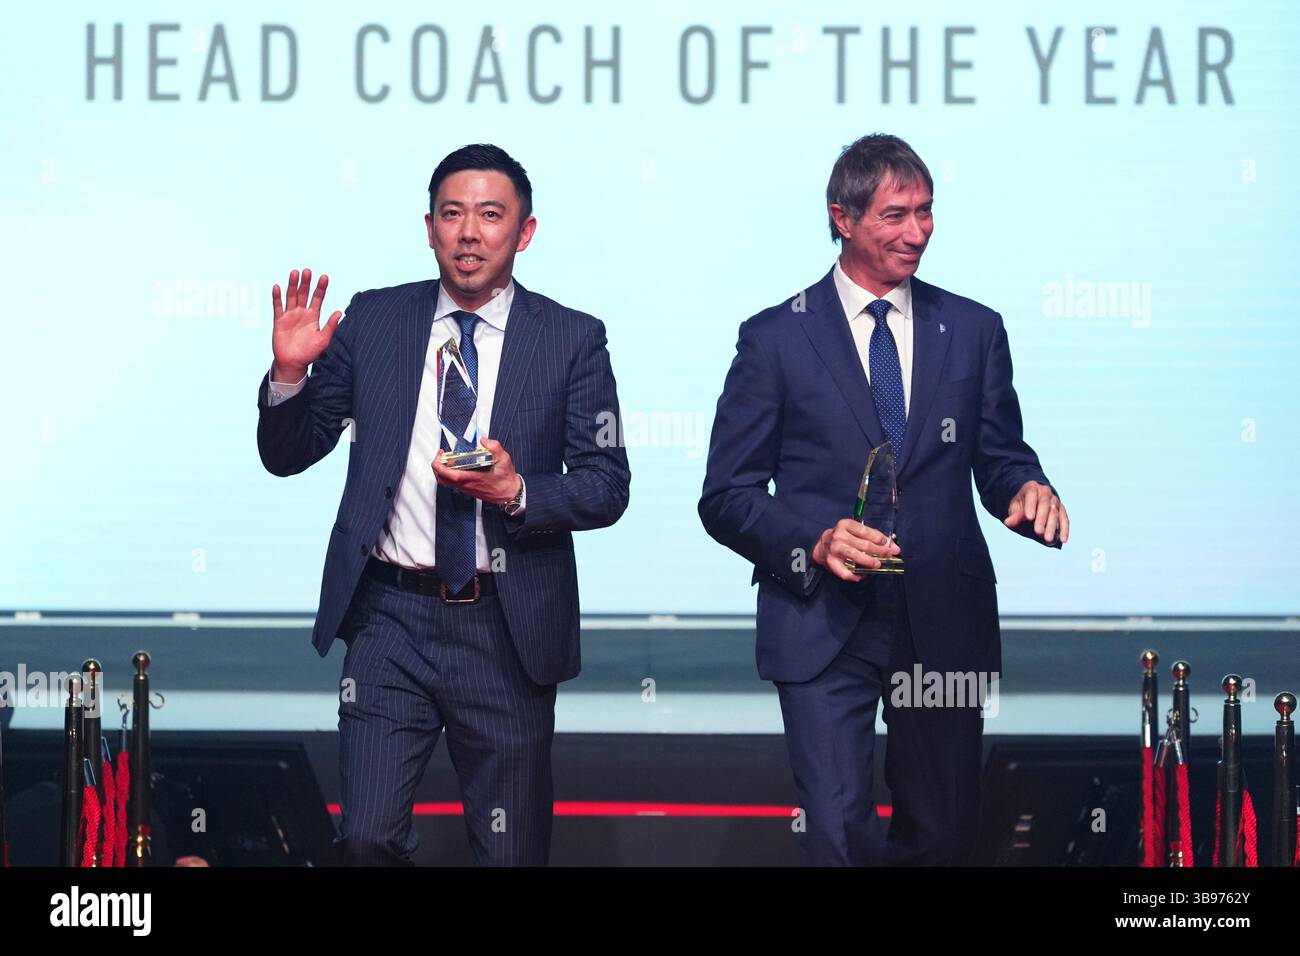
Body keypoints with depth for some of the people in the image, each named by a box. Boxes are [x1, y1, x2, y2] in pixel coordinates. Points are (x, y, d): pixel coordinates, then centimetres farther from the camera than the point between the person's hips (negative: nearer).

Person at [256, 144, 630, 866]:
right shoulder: (373, 321, 5)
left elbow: (606, 486, 0)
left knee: (511, 851, 8)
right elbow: (286, 455, 8)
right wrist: (290, 371, -11)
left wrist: (517, 492, -18)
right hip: (391, 620, 1)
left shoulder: (573, 340, 1)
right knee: (366, 838, -7)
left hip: (507, 630, 0)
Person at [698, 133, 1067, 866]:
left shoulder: (974, 331, 10)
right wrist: (814, 539, -17)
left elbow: (999, 460, 13)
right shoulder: (776, 339, 2)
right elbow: (727, 497, 1)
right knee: (839, 832, -15)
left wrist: (1029, 489, -12)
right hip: (825, 624, -3)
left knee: (945, 835, 10)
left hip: (946, 627, 3)